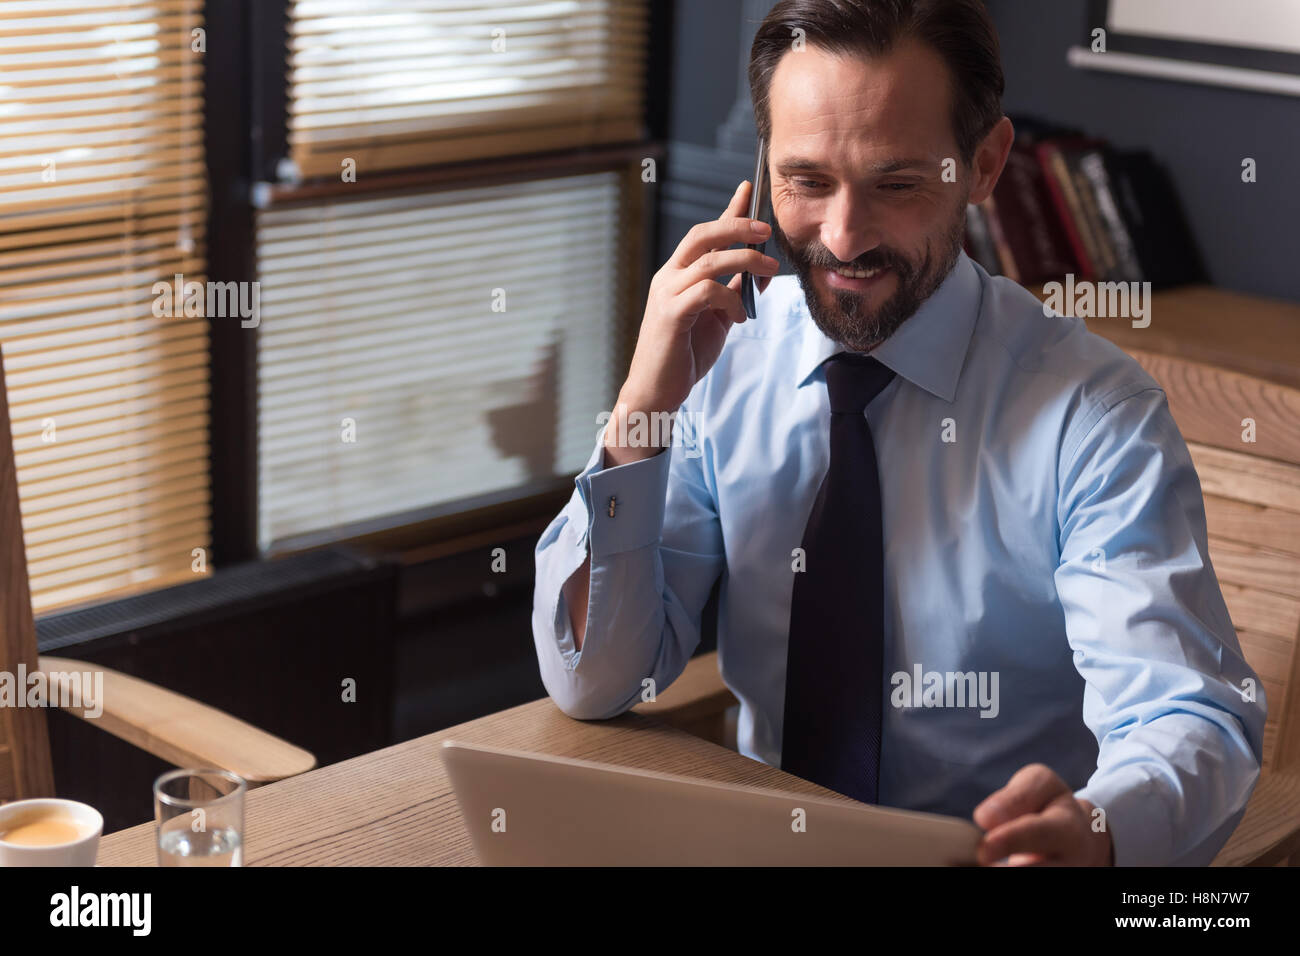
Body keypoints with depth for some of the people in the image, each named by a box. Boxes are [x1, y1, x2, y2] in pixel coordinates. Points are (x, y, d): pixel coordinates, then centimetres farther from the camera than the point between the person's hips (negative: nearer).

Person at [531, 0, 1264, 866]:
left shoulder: (1094, 412, -11)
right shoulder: (723, 358, -2)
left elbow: (1195, 721, -19)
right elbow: (592, 685, -4)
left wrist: (1094, 829, -41)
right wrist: (644, 407, -15)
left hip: (994, 855, -1)